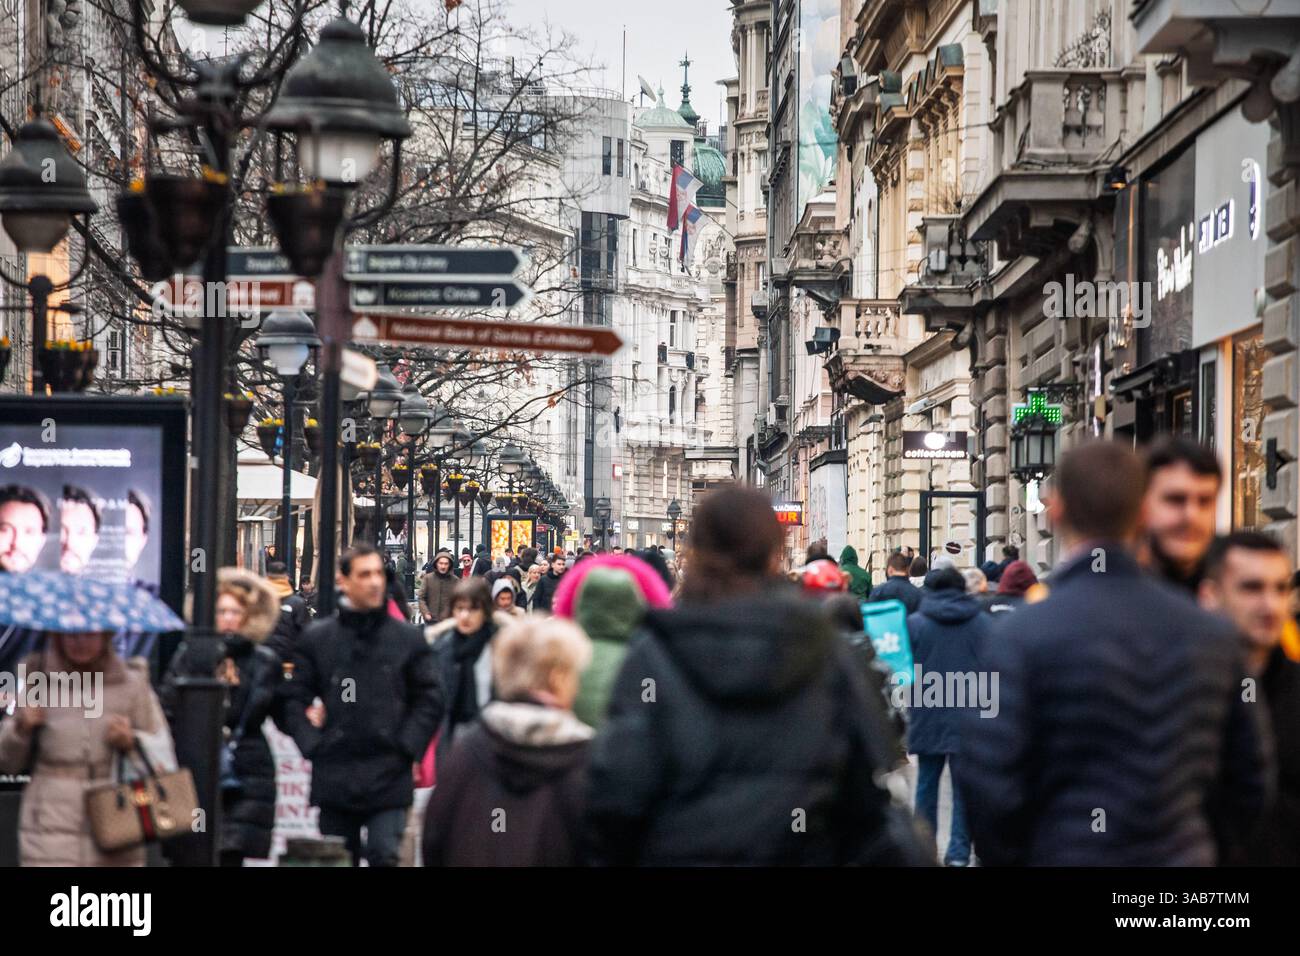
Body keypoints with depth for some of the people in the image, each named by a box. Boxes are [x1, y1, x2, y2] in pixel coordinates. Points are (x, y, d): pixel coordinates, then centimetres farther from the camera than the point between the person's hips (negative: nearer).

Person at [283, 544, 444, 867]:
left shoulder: (408, 638, 2)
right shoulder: (316, 637, 4)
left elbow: (431, 700, 4)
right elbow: (295, 698, 7)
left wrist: (407, 747, -4)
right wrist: (312, 745, -3)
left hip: (389, 778, -2)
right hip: (333, 776, 2)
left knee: (386, 855, -12)